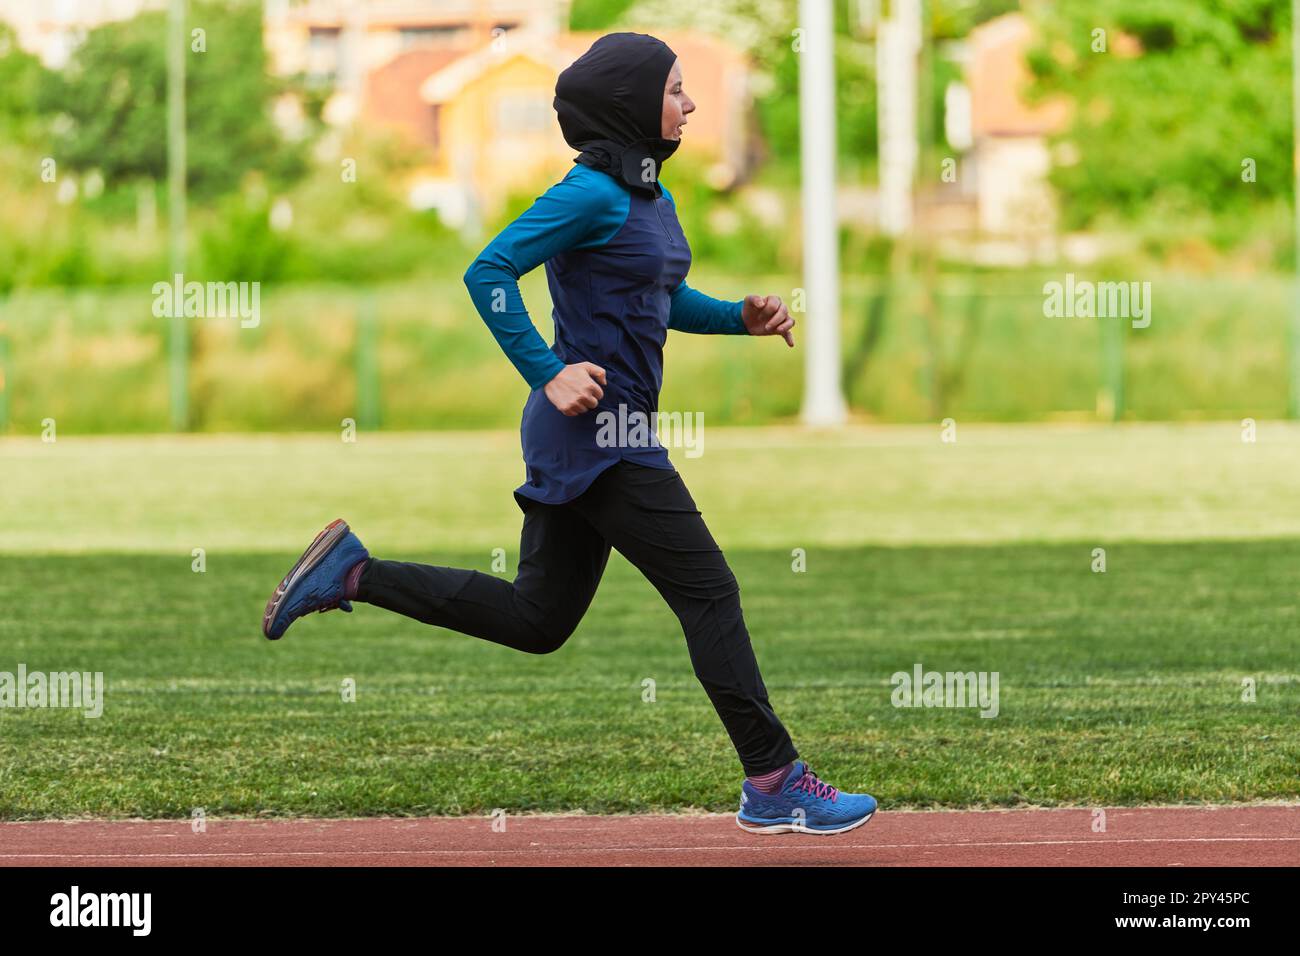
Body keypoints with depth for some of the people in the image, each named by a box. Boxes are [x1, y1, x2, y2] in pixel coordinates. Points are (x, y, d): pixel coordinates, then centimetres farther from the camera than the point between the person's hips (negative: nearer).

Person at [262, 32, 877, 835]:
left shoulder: (654, 198, 14)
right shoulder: (593, 194, -15)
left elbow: (670, 302, 28)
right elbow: (489, 272, -20)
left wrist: (744, 318, 9)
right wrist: (550, 376, -24)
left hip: (587, 438, 10)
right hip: (599, 433, -10)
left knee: (538, 618, 15)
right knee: (709, 592, -6)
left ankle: (353, 573, 17)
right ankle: (774, 784, -1)